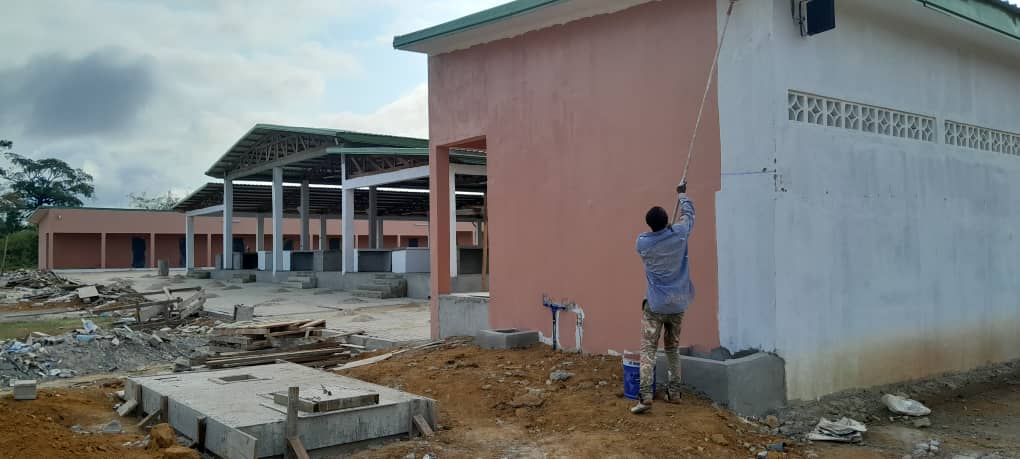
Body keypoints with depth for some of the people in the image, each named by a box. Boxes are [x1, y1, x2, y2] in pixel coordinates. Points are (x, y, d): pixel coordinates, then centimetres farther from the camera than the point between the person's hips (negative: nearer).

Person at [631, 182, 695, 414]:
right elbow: (688, 214, 14)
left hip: (654, 305, -2)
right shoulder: (679, 235, -6)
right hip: (677, 305, 3)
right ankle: (674, 392, 22)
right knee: (673, 349, 17)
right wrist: (682, 194, 31)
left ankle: (645, 397, -16)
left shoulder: (642, 242, -8)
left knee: (647, 351, -5)